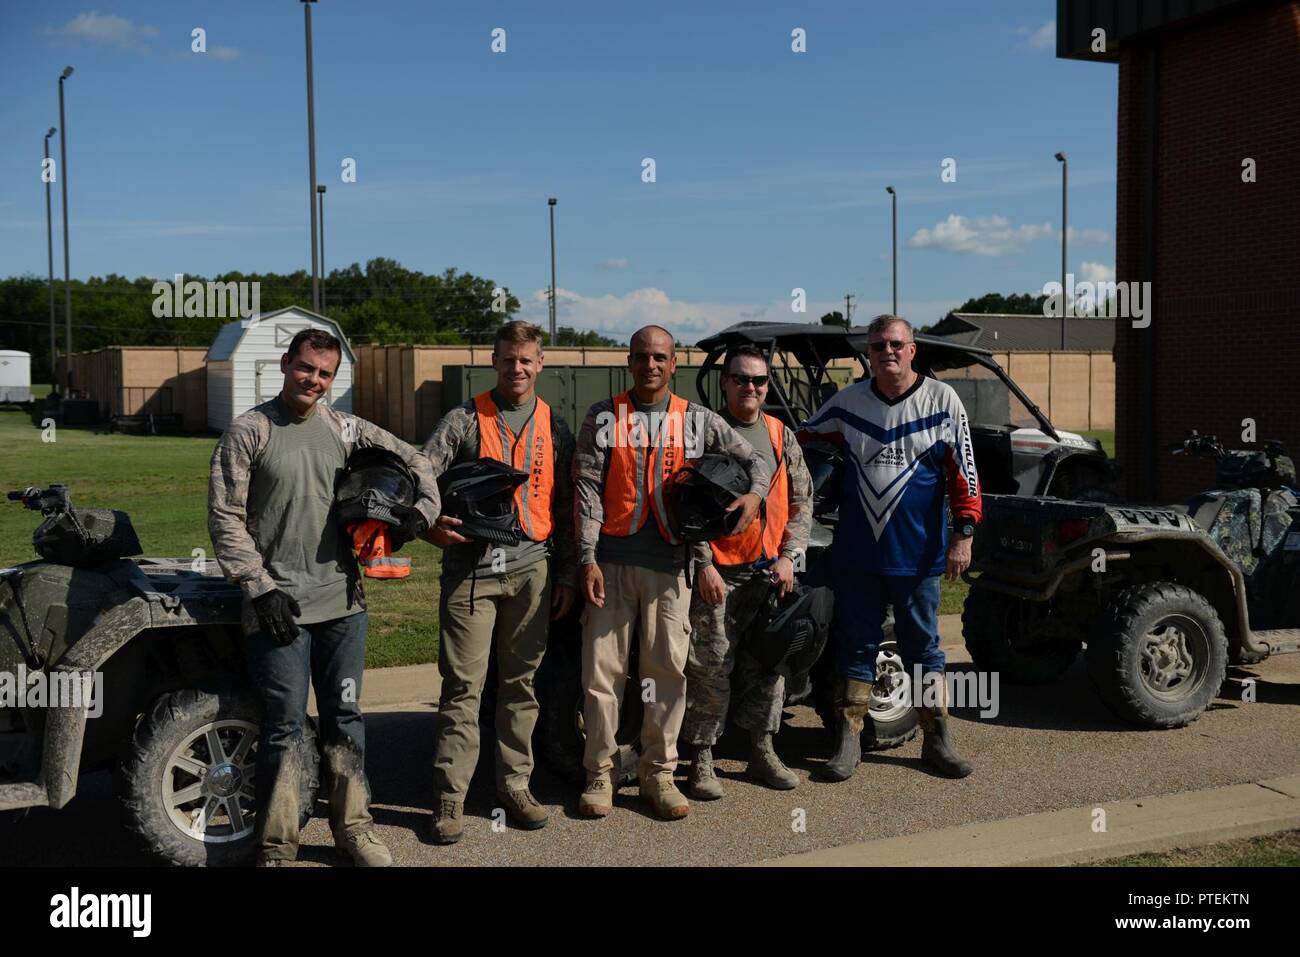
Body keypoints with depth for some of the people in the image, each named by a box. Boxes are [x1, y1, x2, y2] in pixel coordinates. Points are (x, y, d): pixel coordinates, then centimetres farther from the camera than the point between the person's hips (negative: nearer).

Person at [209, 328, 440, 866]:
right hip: (277, 604, -4)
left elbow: (412, 459, 18)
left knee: (344, 717, 12)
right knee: (285, 725, -1)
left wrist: (423, 509, 0)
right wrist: (260, 587, -11)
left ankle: (353, 828, 25)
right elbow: (225, 517, -5)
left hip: (343, 602, 4)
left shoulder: (344, 428, 8)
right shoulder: (249, 431, -3)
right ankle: (276, 845, 12)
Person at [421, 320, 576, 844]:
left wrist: (566, 575, 9)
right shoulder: (464, 420, 3)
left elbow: (565, 507, 13)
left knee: (521, 682, 9)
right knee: (463, 685, -2)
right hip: (470, 568, -3)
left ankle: (515, 785, 20)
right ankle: (451, 797, 5)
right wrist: (431, 522, -24)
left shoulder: (555, 428, 12)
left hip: (531, 569, 3)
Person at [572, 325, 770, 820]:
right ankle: (600, 773, 13)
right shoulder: (604, 416, 5)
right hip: (611, 562, -1)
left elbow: (755, 459, 14)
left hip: (670, 564, 1)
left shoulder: (698, 420, 9)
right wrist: (588, 559, -8)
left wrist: (755, 494, -9)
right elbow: (586, 490, 0)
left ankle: (658, 772, 16)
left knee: (668, 669, 3)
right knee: (602, 668, 1)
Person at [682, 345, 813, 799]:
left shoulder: (782, 436, 11)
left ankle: (762, 752, 22)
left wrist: (788, 557, 1)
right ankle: (702, 758, 8)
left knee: (768, 665, 10)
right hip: (718, 573, -4)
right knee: (710, 668, -3)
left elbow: (801, 501, 12)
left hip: (770, 572, 5)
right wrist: (704, 564, -12)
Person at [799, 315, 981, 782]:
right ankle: (848, 742, 16)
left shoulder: (941, 400, -1)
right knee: (857, 647, 8)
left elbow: (963, 471, -1)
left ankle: (937, 739, 20)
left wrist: (963, 533, -8)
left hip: (917, 553, -1)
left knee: (923, 647, 8)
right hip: (856, 553, 2)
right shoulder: (847, 402, 4)